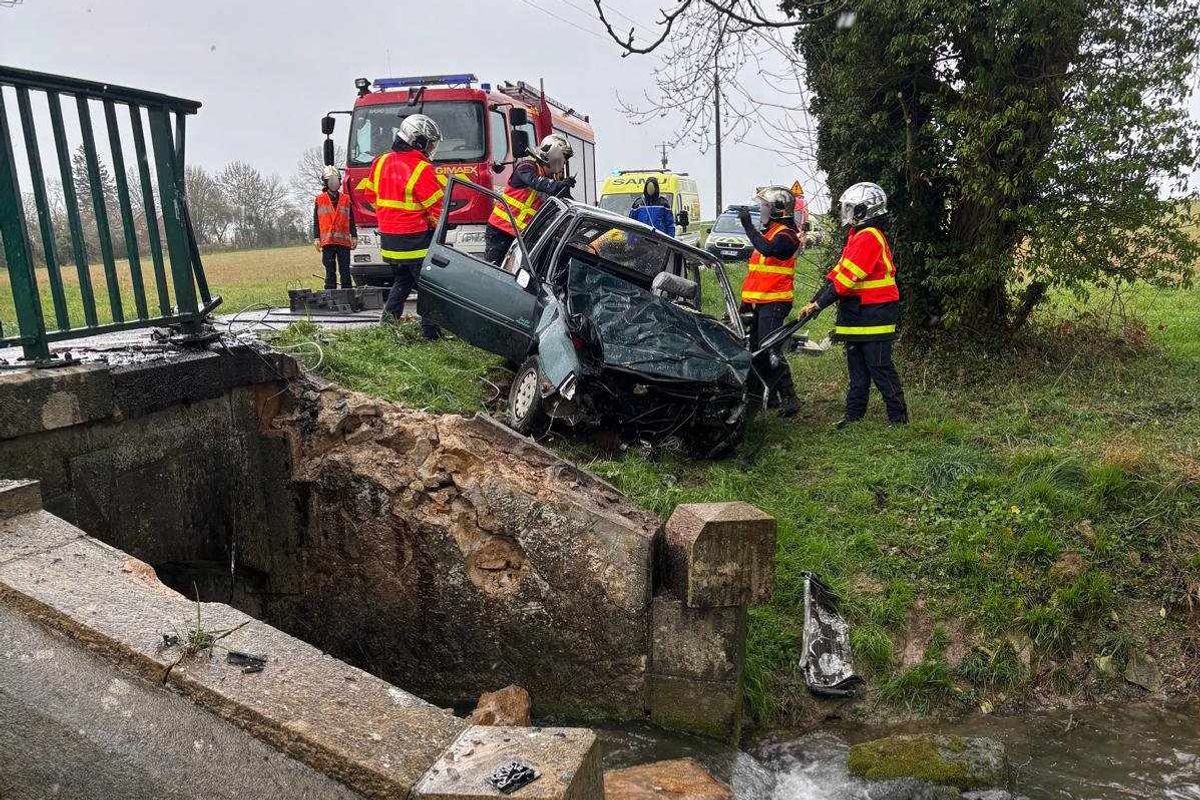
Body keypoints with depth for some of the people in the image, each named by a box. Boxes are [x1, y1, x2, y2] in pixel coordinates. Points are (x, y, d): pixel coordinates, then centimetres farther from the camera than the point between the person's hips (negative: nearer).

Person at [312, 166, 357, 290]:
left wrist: (354, 237, 5)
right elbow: (316, 222, 7)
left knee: (345, 270, 1)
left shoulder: (346, 199, 10)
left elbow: (351, 220, 11)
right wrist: (316, 238, 0)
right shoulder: (319, 200, 7)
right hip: (327, 241, -1)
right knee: (330, 271, 3)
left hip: (344, 241, 1)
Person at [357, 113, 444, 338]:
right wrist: (436, 227, 5)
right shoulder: (422, 169, -16)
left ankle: (388, 318, 16)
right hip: (416, 241, -7)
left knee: (402, 282, 23)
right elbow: (437, 207, -14)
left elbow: (368, 193, 16)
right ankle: (430, 332, 3)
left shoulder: (381, 162, 7)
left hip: (388, 240, 7)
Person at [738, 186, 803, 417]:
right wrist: (747, 300, 23)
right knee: (756, 348, 13)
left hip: (774, 303, -10)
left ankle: (789, 399, -13)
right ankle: (768, 395, 22)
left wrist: (748, 225, -27)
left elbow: (768, 249, -35)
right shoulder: (771, 232, 20)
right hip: (759, 302, 10)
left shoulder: (786, 234, -11)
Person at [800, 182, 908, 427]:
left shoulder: (868, 237, -17)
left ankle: (899, 418, 3)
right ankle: (853, 415, 22)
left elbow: (847, 278, -23)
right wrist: (815, 301, 6)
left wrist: (819, 303, -19)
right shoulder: (858, 236, 17)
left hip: (873, 315, -10)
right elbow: (837, 273, 13)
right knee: (857, 369, 14)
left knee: (880, 368, -5)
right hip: (857, 315, 10)